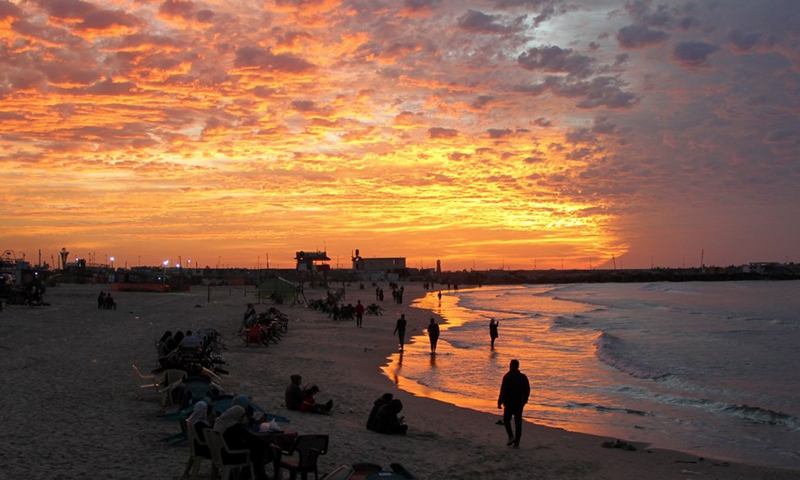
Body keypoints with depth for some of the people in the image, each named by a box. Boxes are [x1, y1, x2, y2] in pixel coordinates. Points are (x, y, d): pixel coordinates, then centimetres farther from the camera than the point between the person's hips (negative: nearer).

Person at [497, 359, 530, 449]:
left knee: (506, 419, 15)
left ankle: (511, 436, -3)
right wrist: (524, 400, 21)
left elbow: (503, 391, -14)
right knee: (518, 422, 7)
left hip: (509, 403, -4)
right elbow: (528, 390, 8)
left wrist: (499, 403, -8)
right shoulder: (523, 377, 3)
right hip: (520, 403, 4)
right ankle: (517, 443, 6)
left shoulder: (507, 377, -11)